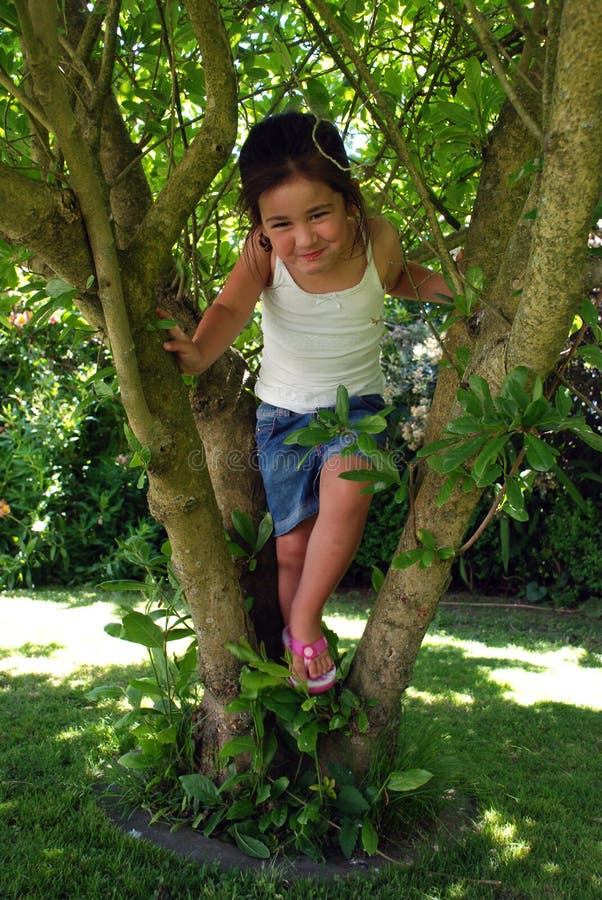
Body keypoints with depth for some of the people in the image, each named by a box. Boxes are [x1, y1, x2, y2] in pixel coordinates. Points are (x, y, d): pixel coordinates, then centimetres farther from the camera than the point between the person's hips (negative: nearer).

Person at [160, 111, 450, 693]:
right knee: (293, 547, 7)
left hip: (356, 403, 0)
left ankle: (306, 620, -6)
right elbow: (231, 306, -38)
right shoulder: (264, 254, -19)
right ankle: (300, 646, 34)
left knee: (346, 496, -30)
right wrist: (199, 352, -58)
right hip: (283, 411, 0)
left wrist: (453, 285, -8)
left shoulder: (376, 239, -14)